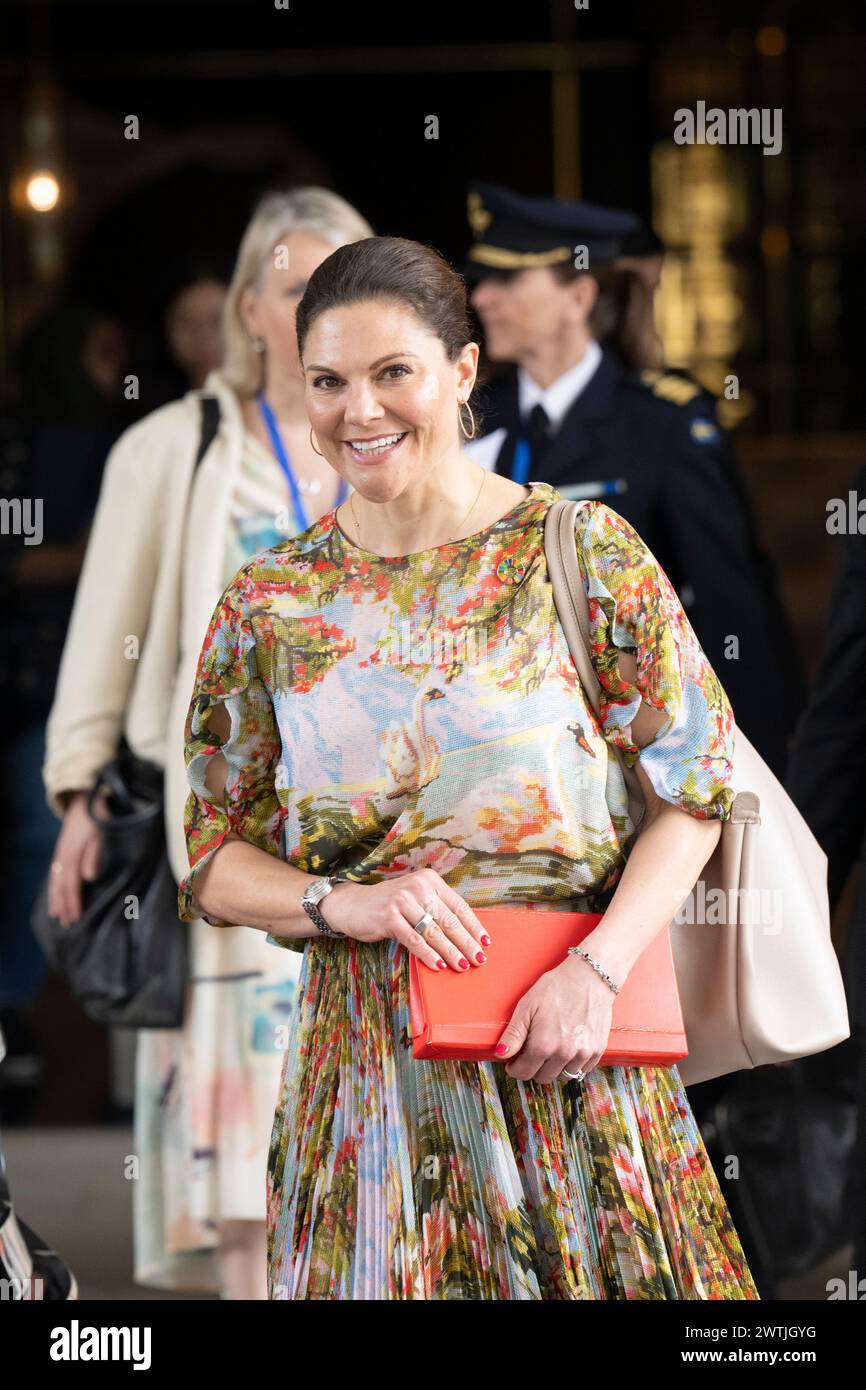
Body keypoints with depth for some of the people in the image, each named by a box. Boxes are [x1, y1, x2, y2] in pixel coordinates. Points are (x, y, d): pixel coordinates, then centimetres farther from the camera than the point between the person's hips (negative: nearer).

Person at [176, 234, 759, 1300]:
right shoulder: (270, 604, 3)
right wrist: (344, 904, -13)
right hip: (366, 1045, 1)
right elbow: (212, 861, 6)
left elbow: (694, 788, -2)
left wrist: (597, 969, -14)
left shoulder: (582, 550, -2)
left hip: (567, 1042, -1)